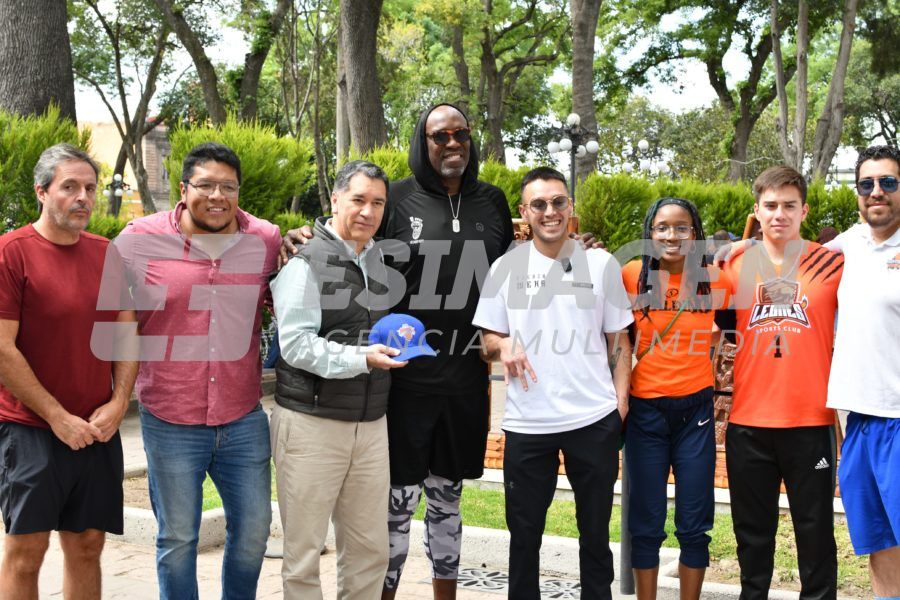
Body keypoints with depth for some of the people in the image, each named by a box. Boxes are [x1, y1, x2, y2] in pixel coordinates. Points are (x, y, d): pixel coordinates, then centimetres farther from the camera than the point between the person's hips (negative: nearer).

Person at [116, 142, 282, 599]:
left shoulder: (268, 241, -1)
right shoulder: (140, 239, -7)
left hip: (244, 419, 3)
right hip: (170, 423, -2)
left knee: (253, 529, 14)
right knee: (177, 539, 11)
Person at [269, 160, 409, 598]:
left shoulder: (381, 262, 12)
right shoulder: (305, 262, -8)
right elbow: (296, 345, -17)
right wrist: (361, 359, -25)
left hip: (370, 424, 6)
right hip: (311, 423, -6)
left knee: (371, 550, 10)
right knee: (304, 550, 6)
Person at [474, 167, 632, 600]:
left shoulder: (601, 264, 3)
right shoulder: (505, 267, 3)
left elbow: (618, 339, 7)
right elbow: (488, 340, 7)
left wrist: (620, 397, -3)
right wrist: (502, 345, -15)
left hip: (594, 420, 0)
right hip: (526, 423, 0)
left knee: (595, 531, 12)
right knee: (524, 534, 11)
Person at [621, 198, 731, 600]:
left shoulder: (714, 280, -1)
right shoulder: (632, 276, -4)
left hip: (696, 408, 1)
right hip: (645, 409, -1)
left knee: (694, 523, 6)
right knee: (645, 522, 6)